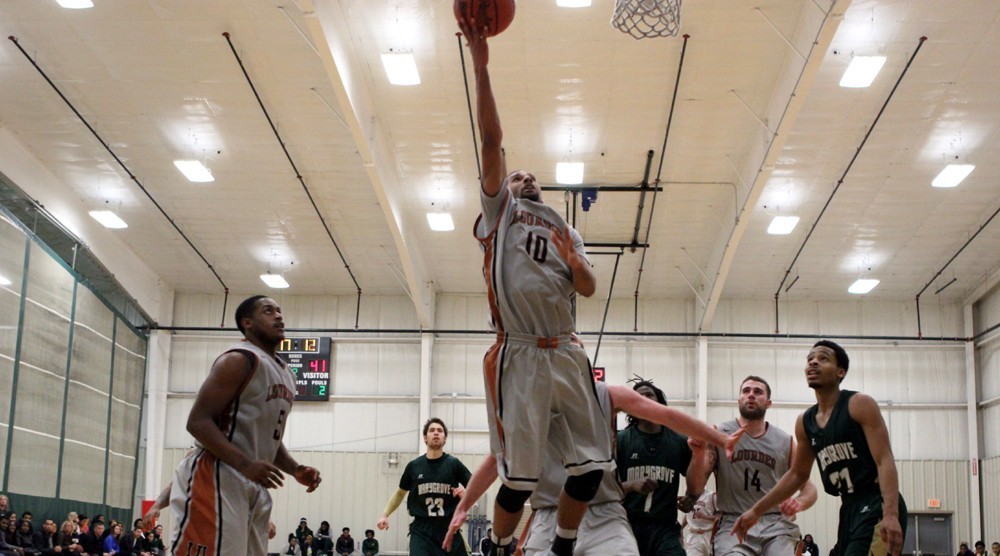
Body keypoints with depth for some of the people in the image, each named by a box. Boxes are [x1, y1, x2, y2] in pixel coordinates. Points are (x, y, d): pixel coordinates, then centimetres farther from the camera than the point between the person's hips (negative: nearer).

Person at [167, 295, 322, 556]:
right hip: (217, 478, -10)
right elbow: (198, 421, -17)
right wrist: (245, 464, -28)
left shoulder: (285, 375, 19)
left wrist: (295, 470, 8)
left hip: (254, 485, 10)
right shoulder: (240, 359, -9)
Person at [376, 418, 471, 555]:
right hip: (421, 530, 0)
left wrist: (466, 492, -16)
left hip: (449, 529, 0)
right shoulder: (414, 466, 5)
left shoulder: (453, 464, 1)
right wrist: (385, 515, 12)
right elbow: (400, 493, 21)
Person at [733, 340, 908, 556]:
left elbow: (884, 461, -15)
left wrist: (890, 515, -28)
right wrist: (756, 510, 20)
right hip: (849, 509, 8)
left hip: (877, 506, -8)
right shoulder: (805, 422, 12)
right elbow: (797, 474, 23)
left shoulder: (860, 404, -8)